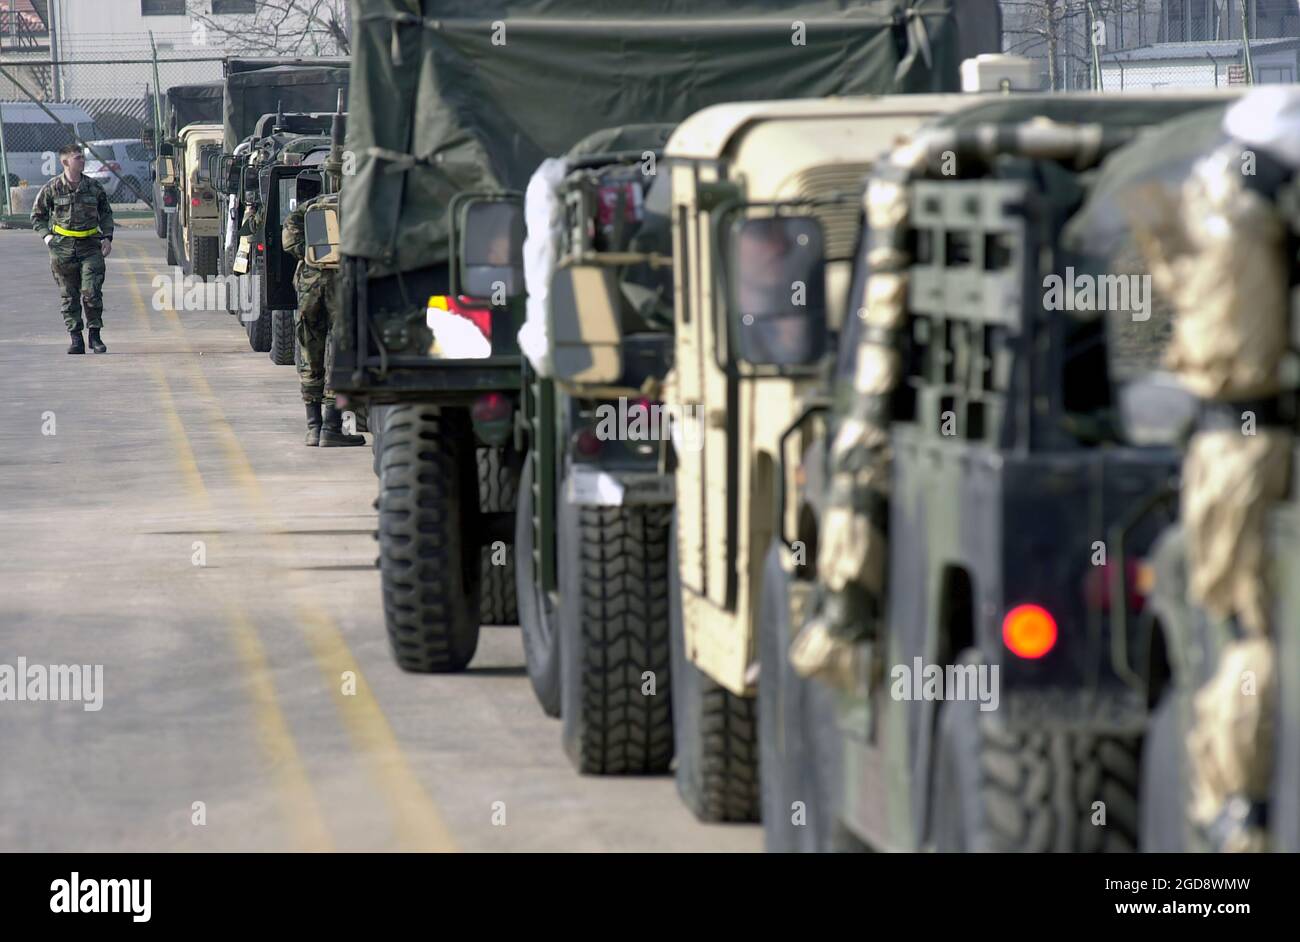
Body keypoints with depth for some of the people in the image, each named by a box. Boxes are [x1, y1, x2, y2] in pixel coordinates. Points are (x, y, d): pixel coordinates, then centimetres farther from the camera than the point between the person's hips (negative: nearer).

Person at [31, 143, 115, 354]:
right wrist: (46, 236, -4)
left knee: (92, 293, -8)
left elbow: (106, 213, 18)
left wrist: (107, 237, 6)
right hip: (62, 248, -1)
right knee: (69, 296, 3)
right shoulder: (52, 189, 0)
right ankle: (76, 339, 8)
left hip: (90, 246, 1)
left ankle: (95, 335, 5)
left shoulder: (94, 187, 6)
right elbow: (38, 216, 11)